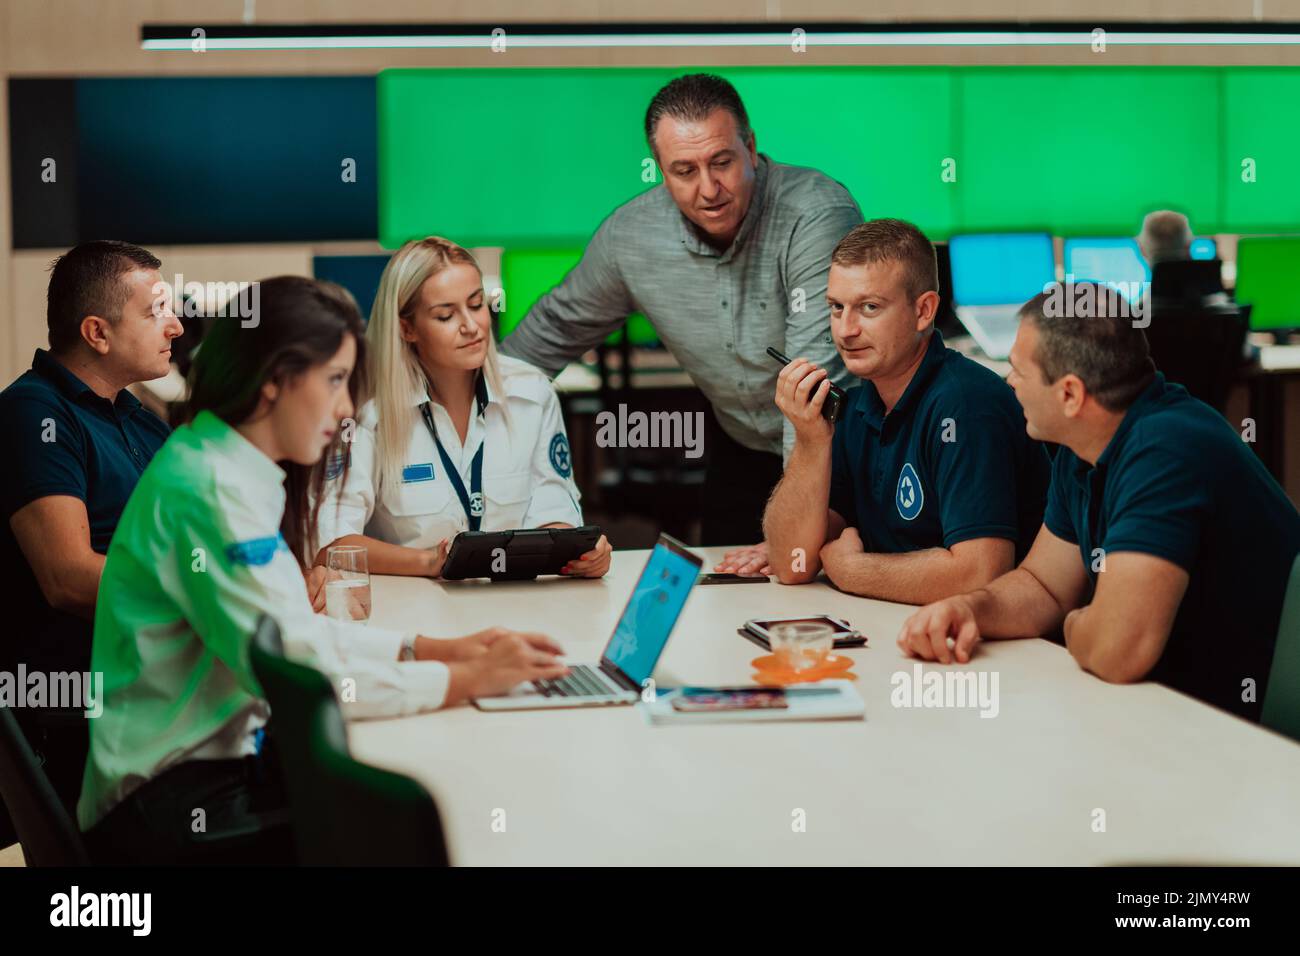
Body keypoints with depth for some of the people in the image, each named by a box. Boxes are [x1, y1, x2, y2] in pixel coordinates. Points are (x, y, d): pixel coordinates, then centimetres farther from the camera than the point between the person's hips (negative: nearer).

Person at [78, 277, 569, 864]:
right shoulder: (209, 491, -21)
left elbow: (295, 632, 12)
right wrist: (464, 679, -17)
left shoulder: (238, 473, 8)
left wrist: (430, 649, 2)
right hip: (172, 803, -9)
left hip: (225, 754, 9)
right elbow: (294, 674, -24)